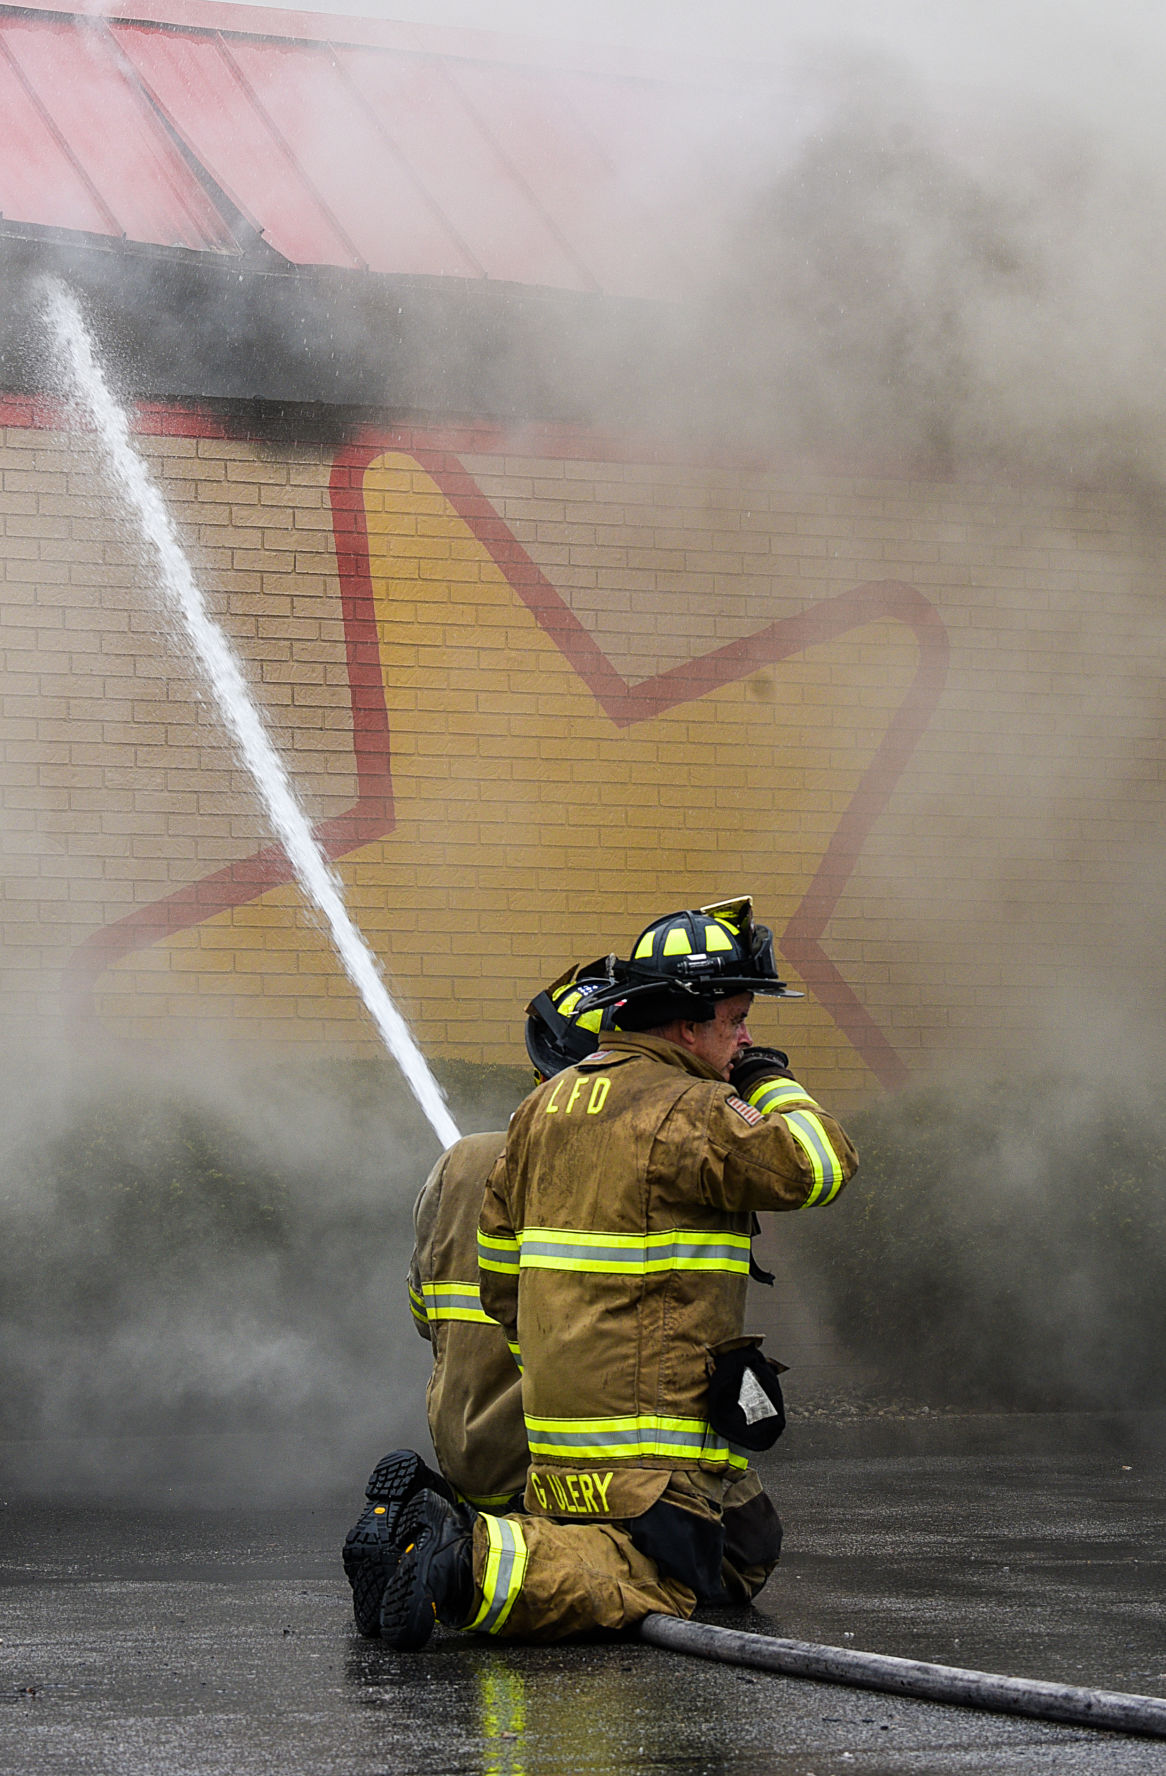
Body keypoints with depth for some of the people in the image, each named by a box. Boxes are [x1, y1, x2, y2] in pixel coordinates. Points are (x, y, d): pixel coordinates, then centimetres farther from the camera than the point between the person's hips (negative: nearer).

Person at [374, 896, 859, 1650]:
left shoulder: (546, 1103, 15)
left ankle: (439, 1535, 0)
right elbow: (821, 1166, -11)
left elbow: (500, 1264, 20)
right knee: (654, 1586, -11)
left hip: (557, 1416, 8)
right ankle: (475, 1565, -28)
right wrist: (775, 1084, 6)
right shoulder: (691, 1112, -11)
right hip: (648, 1415, -8)